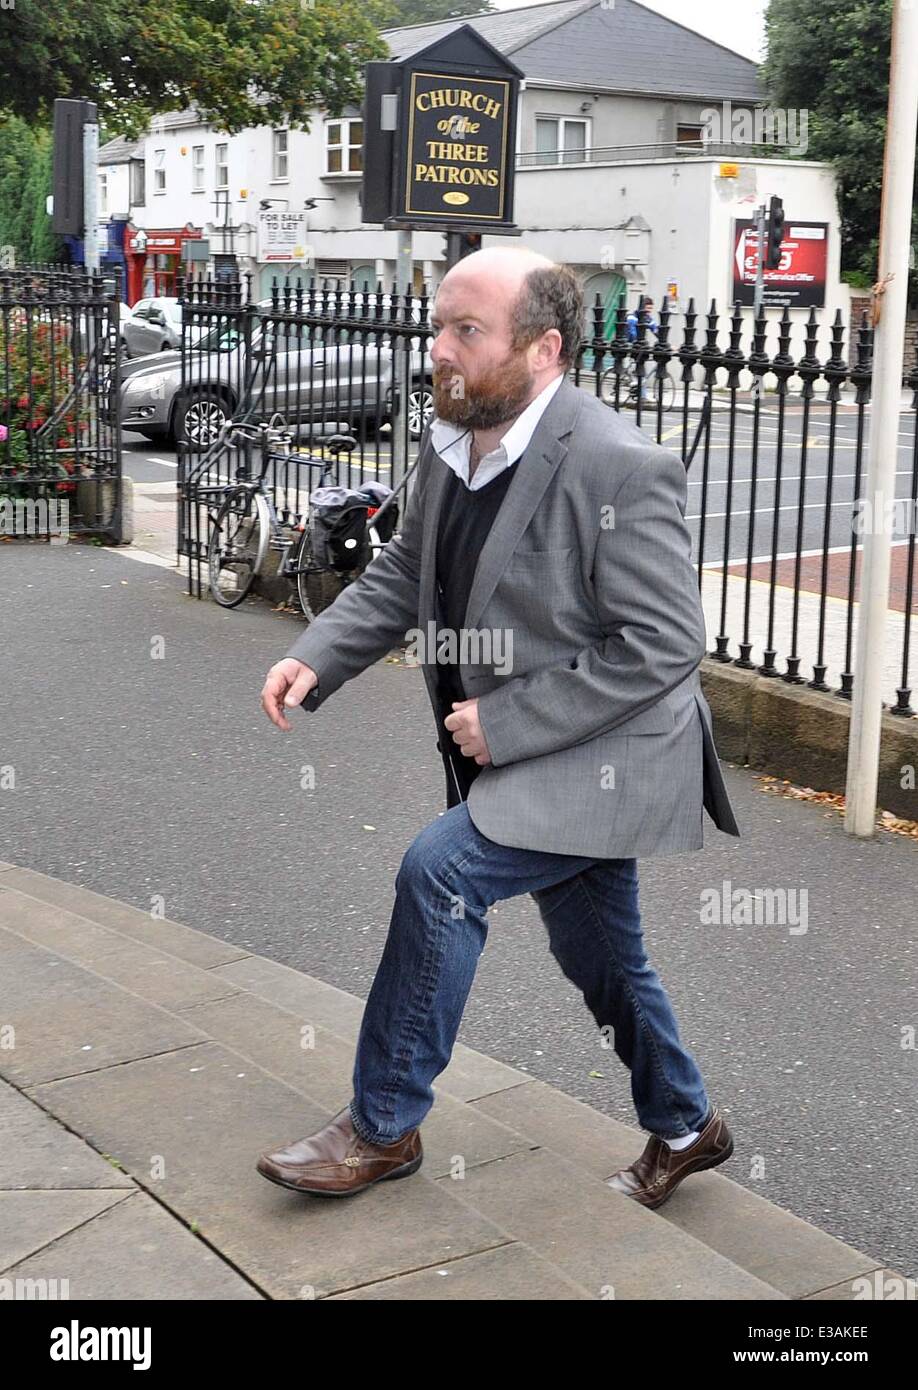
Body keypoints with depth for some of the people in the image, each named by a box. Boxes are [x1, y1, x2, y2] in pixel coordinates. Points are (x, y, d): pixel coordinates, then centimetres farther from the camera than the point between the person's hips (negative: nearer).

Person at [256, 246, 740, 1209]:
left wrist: (505, 722, -24)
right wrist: (316, 658, -7)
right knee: (601, 959, 20)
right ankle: (683, 1128, 45)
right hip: (523, 765, 8)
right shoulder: (452, 443, -1)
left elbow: (661, 647, -24)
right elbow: (402, 573, 10)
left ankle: (382, 1127, -3)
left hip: (601, 760, -8)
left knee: (439, 871, -21)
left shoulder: (620, 469, -25)